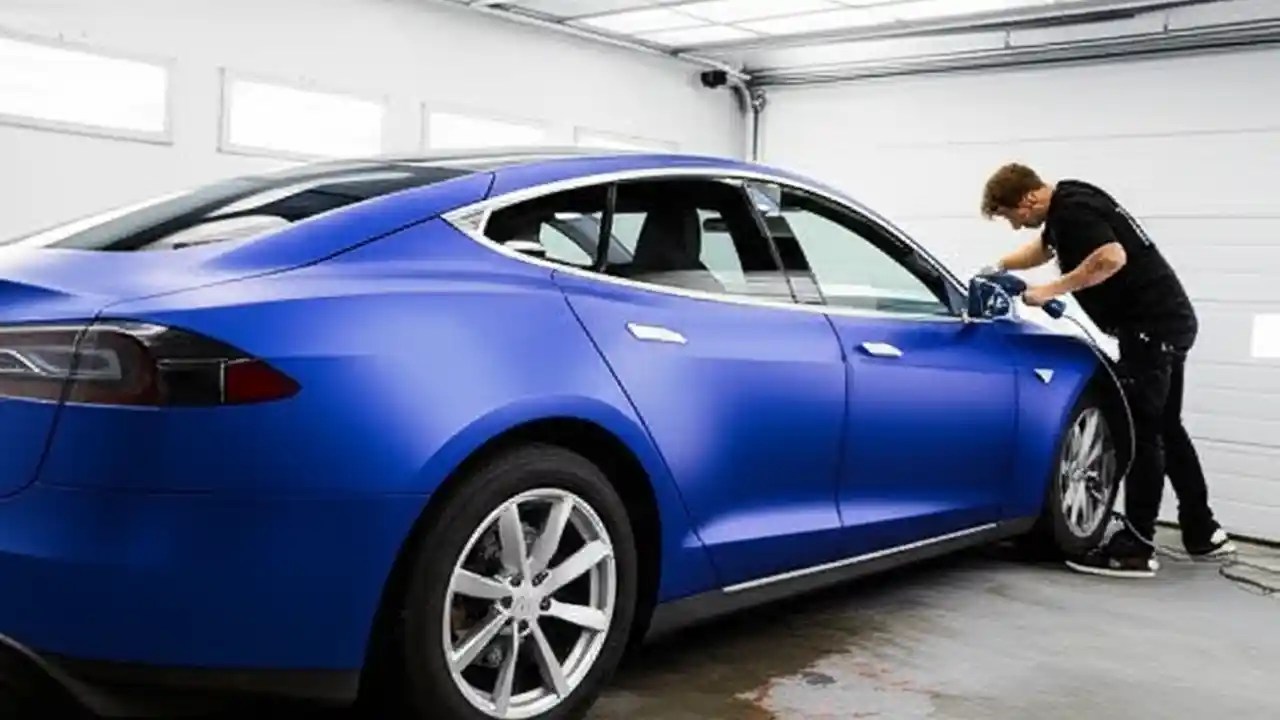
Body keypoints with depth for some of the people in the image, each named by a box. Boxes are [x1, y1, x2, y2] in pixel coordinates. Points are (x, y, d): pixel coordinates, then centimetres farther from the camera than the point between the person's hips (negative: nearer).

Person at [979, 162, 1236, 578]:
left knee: (1141, 433, -7)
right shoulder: (1066, 205, 15)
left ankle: (1135, 549, -2)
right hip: (1167, 321, 11)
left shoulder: (1072, 210, -16)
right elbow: (1044, 249, 34)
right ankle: (1203, 533, 26)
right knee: (1164, 428, 17)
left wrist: (1050, 291, -23)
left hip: (1152, 326, -11)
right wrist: (1000, 267, 23)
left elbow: (1112, 257, -31)